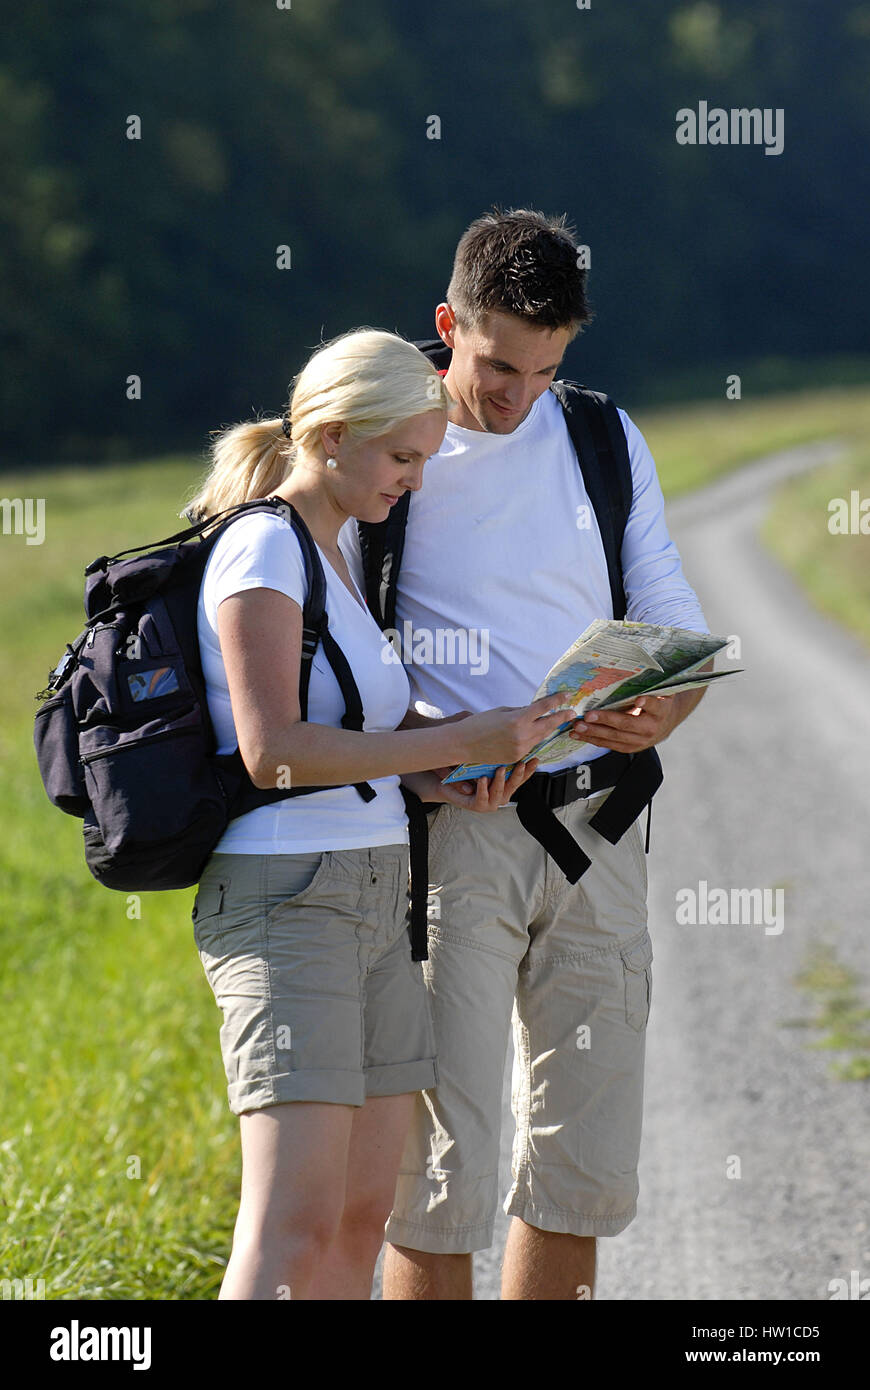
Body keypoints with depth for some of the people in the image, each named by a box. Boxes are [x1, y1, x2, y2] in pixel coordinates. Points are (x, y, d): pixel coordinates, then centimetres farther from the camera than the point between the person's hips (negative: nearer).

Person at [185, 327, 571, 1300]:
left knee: (360, 1219, 4)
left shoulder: (329, 557, 20)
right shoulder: (263, 549, -9)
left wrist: (445, 782, 4)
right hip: (284, 899, -10)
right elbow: (271, 749, -19)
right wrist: (462, 741, -18)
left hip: (371, 904, 10)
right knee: (297, 1227, -18)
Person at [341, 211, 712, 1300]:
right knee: (442, 1163, -9)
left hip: (596, 825, 4)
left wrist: (662, 713, -11)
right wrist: (429, 743, -21)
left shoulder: (604, 439, 9)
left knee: (587, 1162, 7)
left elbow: (677, 627, 13)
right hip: (453, 831, -4)